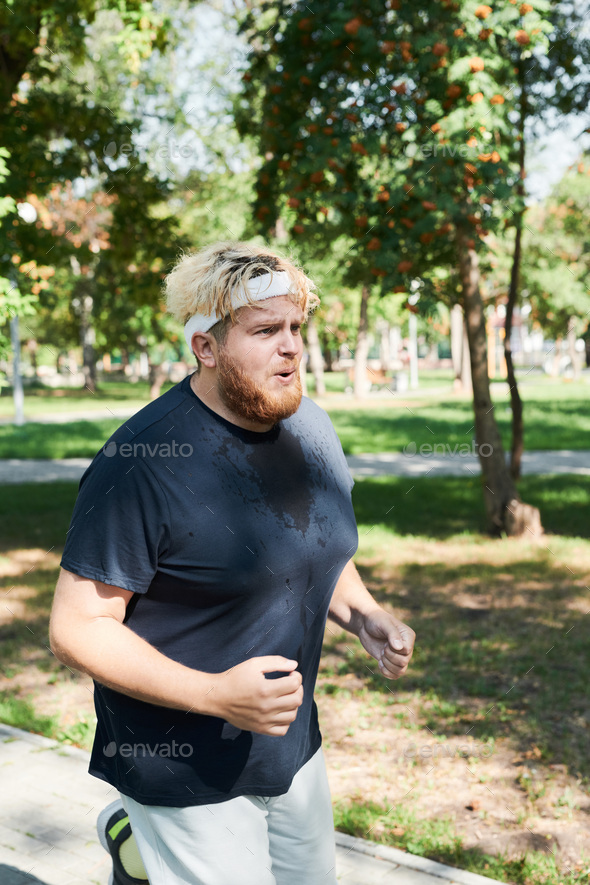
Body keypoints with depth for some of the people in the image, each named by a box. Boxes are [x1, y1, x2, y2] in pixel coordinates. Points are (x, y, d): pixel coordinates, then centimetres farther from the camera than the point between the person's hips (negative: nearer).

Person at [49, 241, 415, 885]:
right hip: (187, 773, -7)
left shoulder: (312, 430, 1)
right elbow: (76, 628, -20)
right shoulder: (141, 462, -22)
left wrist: (364, 616, -3)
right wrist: (216, 694, -29)